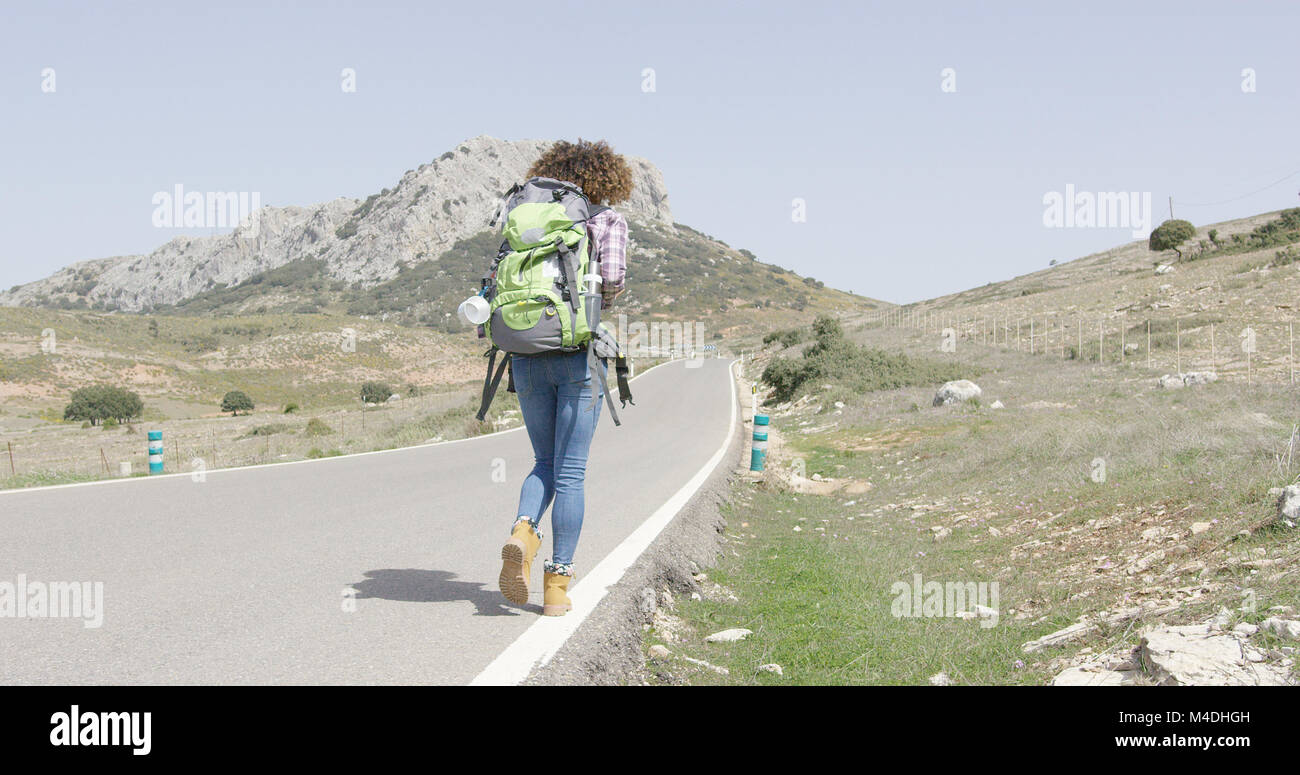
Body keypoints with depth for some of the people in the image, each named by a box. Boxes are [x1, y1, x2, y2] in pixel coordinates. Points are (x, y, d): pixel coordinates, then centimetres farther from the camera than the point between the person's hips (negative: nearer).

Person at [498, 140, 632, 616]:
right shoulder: (608, 219, 3)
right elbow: (612, 276, -13)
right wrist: (601, 305, 8)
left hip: (527, 352, 4)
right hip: (578, 352, -4)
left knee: (545, 463, 17)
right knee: (571, 471, 3)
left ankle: (523, 533, -12)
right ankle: (557, 585, 2)